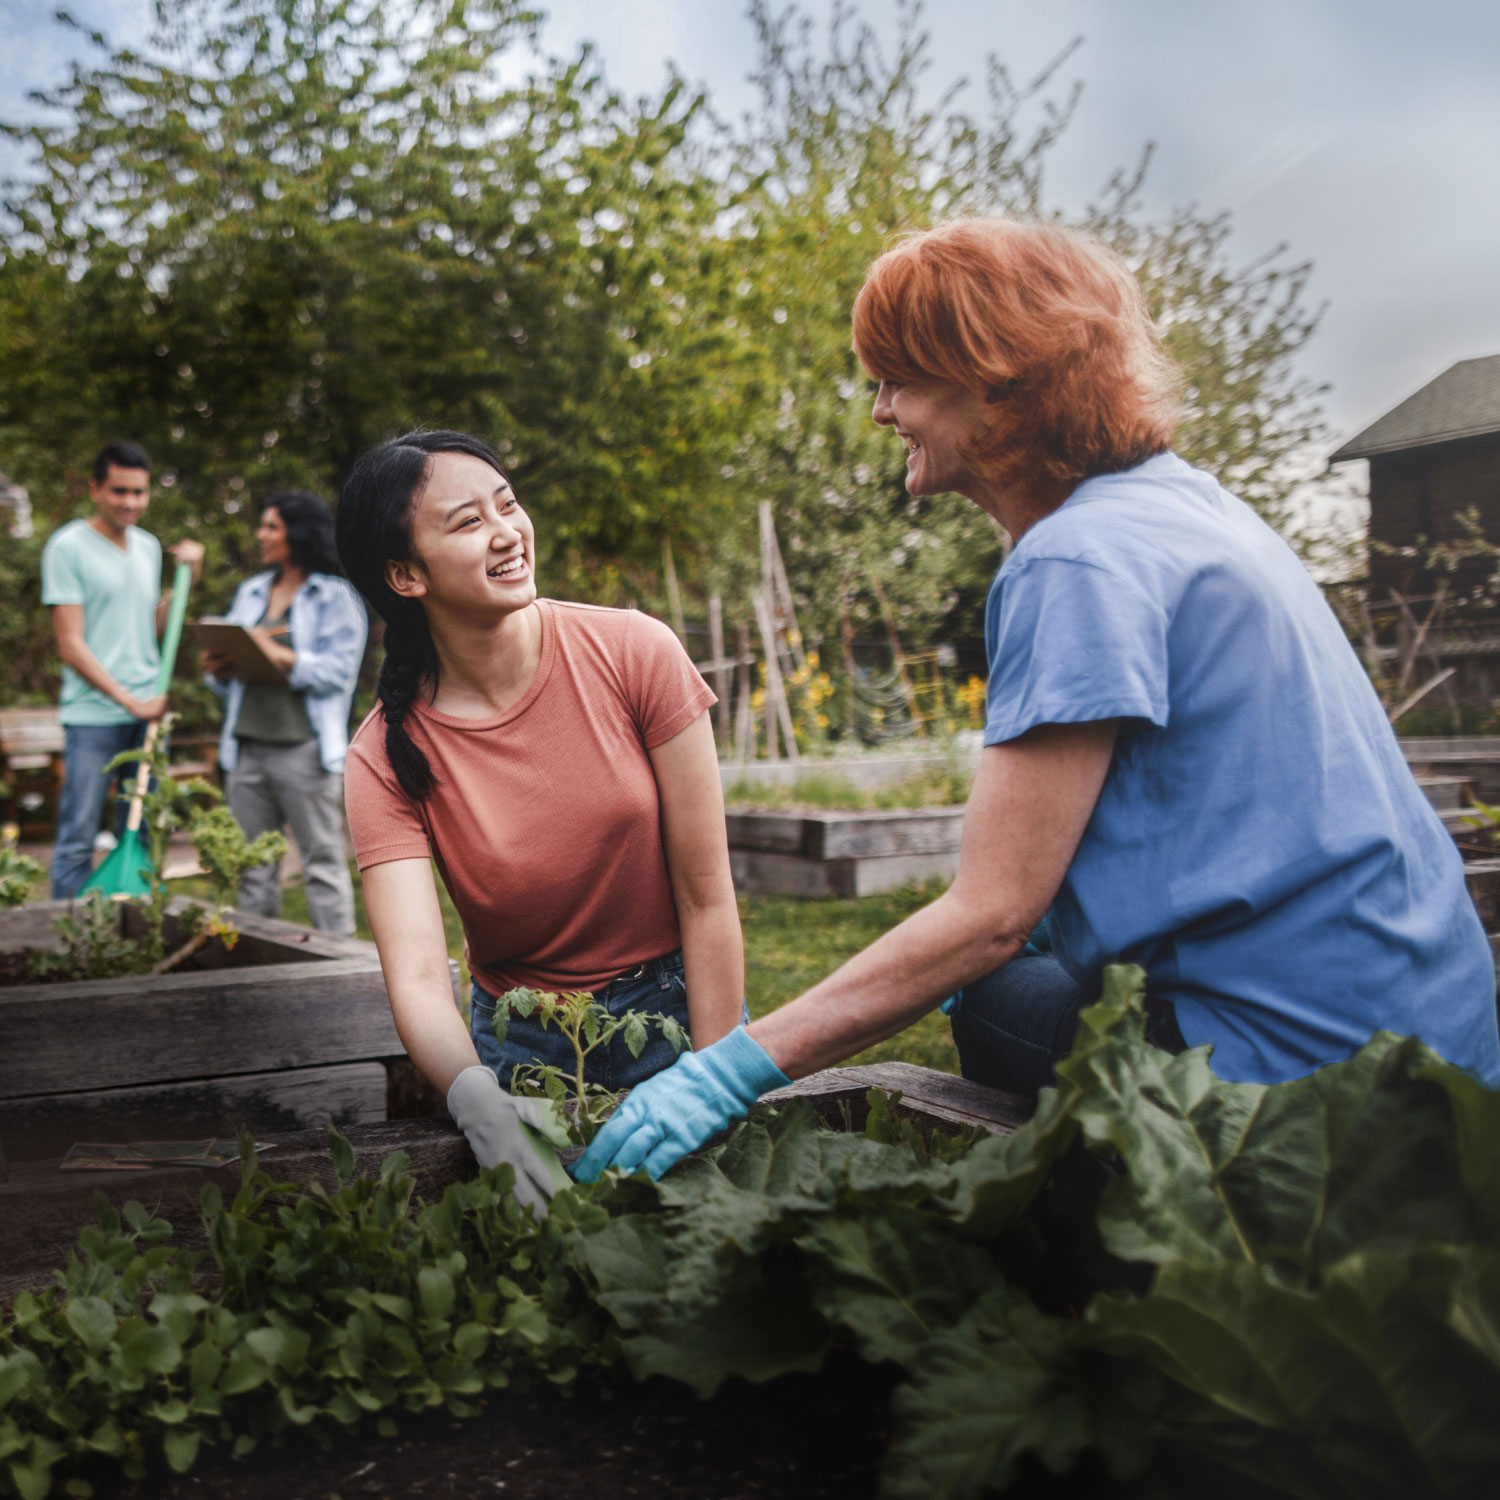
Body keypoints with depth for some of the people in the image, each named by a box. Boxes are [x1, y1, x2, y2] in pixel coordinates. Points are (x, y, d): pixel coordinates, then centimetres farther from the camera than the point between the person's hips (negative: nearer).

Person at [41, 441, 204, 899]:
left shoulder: (149, 547, 14)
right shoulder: (68, 546, -5)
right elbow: (71, 646, -9)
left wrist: (185, 577, 7)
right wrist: (129, 700, -14)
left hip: (149, 711, 6)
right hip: (93, 714, -6)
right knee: (77, 840, -2)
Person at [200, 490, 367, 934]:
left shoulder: (336, 597, 0)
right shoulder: (250, 592, 19)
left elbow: (338, 671, -10)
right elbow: (231, 657, 20)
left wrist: (280, 656, -20)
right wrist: (218, 669, -3)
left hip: (303, 747, -6)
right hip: (247, 746, 6)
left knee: (322, 861, -2)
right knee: (252, 865, 9)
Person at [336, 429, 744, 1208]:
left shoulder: (636, 654, -16)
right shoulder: (385, 757, -14)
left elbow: (706, 895, -13)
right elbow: (417, 975, -24)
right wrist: (476, 1098, -45)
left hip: (677, 1008, 0)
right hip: (521, 1044, 1)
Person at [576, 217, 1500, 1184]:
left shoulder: (1080, 563, -20)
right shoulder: (1184, 498, 10)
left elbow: (990, 912, -22)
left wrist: (735, 1071, -19)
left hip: (1303, 1052, -9)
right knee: (989, 995, 15)